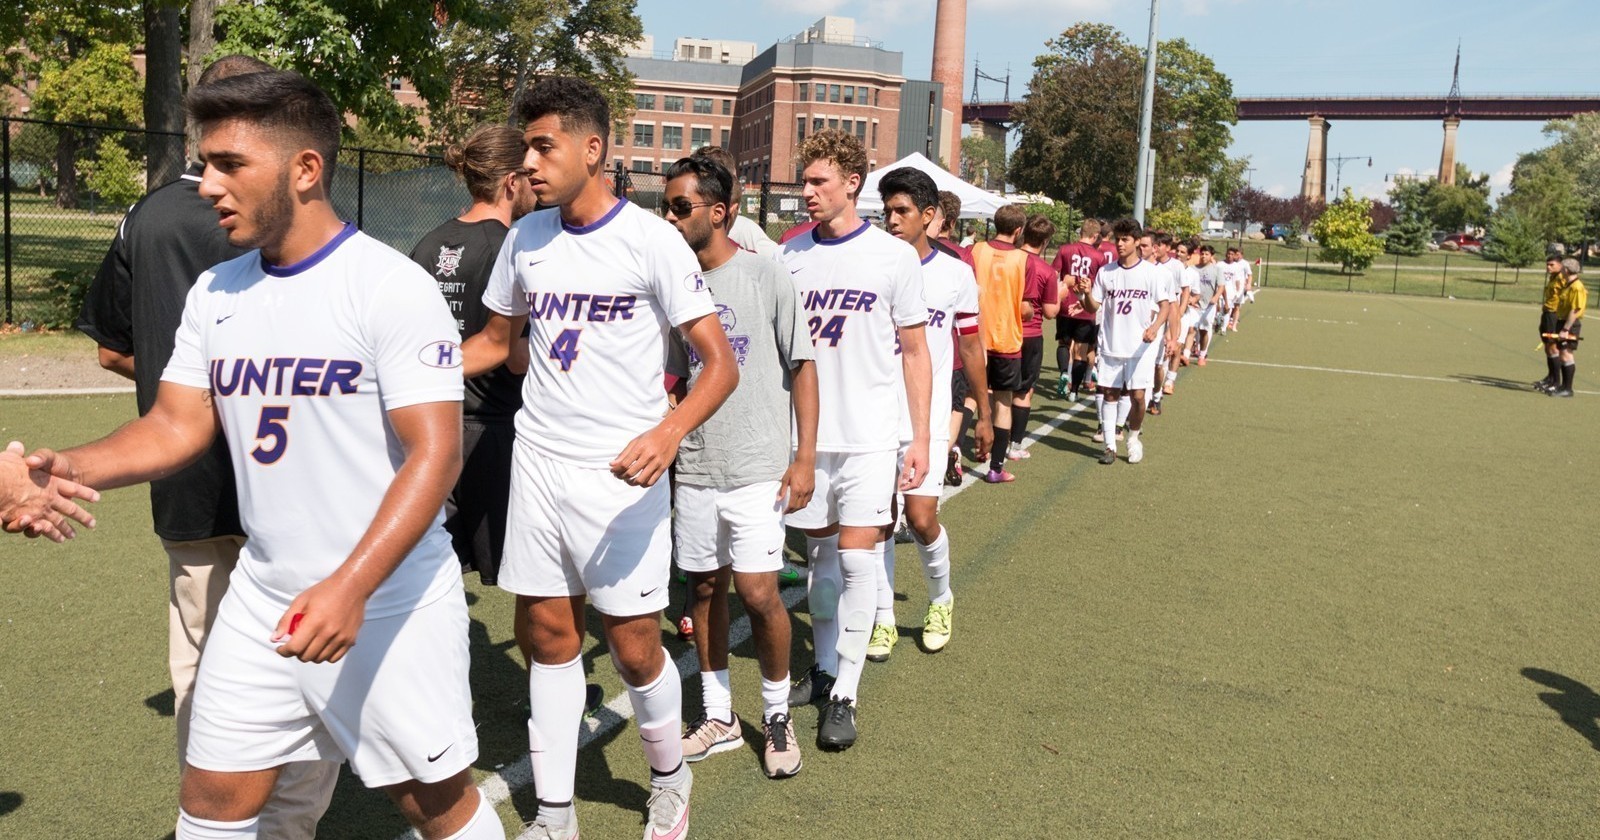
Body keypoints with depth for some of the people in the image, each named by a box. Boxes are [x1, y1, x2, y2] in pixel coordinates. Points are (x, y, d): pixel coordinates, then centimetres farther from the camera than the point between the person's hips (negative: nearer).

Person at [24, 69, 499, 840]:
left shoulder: (392, 285, -17)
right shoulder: (213, 293, 5)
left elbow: (435, 454, -22)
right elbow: (176, 426, 8)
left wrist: (351, 587, -30)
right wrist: (74, 466, -11)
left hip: (389, 604, -6)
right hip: (262, 600, 6)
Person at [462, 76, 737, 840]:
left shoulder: (651, 239, -10)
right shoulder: (524, 237, 7)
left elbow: (720, 362, -12)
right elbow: (495, 340, 20)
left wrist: (667, 433, -30)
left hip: (619, 472, -5)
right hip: (538, 461, 5)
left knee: (634, 646, 1)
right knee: (550, 635, 10)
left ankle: (669, 777, 30)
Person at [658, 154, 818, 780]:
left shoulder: (766, 277, -6)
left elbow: (802, 366, -3)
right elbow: (669, 376, 14)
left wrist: (805, 457, -9)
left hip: (757, 468, -4)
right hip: (694, 469, 5)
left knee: (758, 594, -6)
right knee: (705, 587, 11)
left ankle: (777, 714, 18)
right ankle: (718, 716, 28)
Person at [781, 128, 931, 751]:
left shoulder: (893, 257, -3)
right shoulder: (788, 257, 5)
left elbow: (914, 353, 0)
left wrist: (921, 437, -4)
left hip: (867, 436, -3)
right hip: (804, 432, 3)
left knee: (856, 560, -4)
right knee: (819, 555, 13)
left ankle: (844, 694, 6)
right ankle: (824, 668, 27)